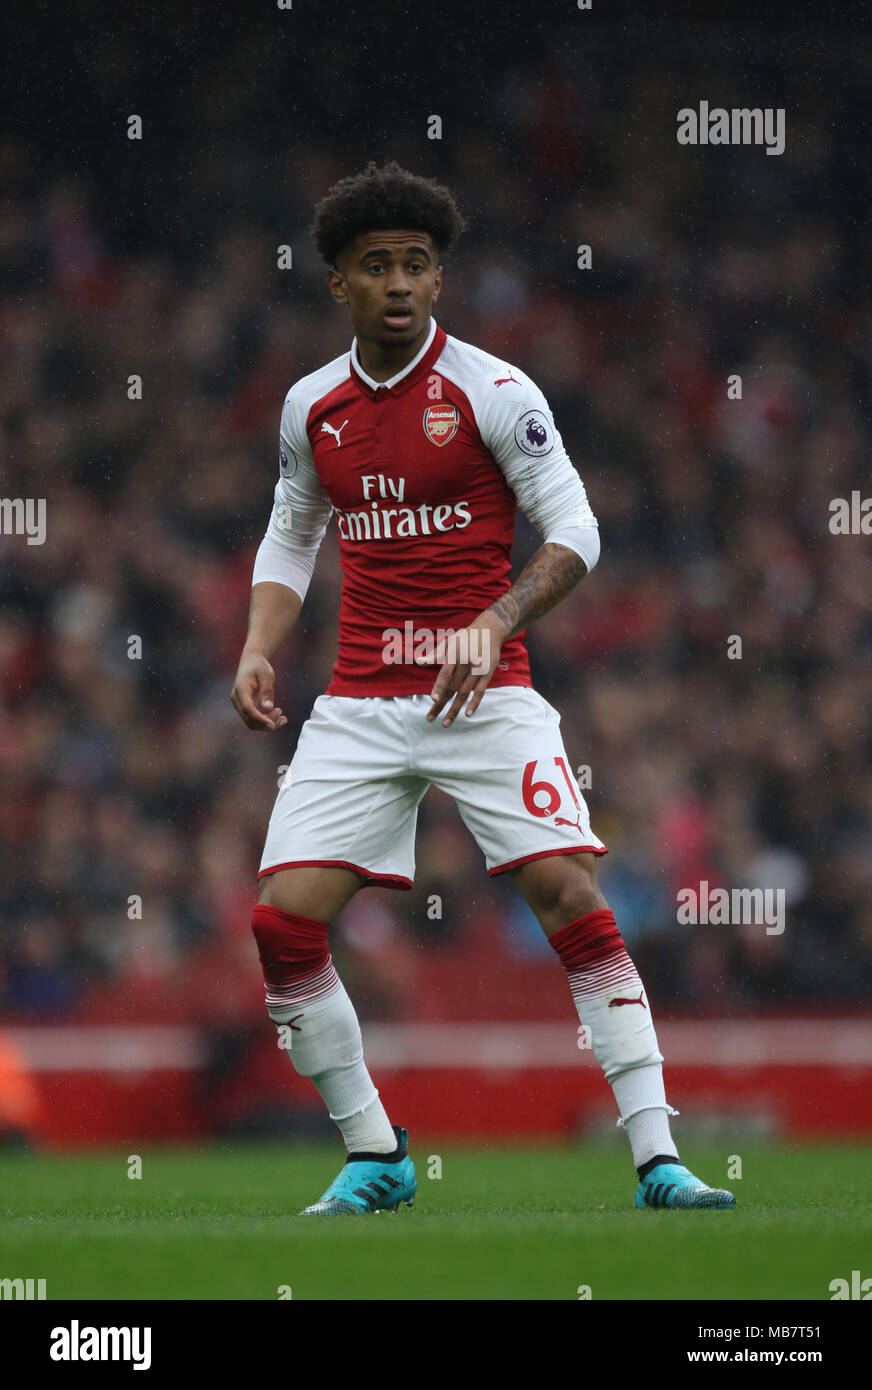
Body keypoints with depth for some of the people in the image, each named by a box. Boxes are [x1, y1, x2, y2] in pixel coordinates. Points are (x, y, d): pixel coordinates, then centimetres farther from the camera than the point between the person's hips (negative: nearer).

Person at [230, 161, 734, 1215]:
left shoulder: (493, 392, -5)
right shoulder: (312, 406, 8)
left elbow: (575, 534, -6)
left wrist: (492, 627, -20)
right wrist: (258, 649, 6)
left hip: (483, 693, -4)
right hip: (359, 705, 4)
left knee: (570, 894, -18)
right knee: (282, 920, -8)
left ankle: (656, 1157, -14)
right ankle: (373, 1154, 9)